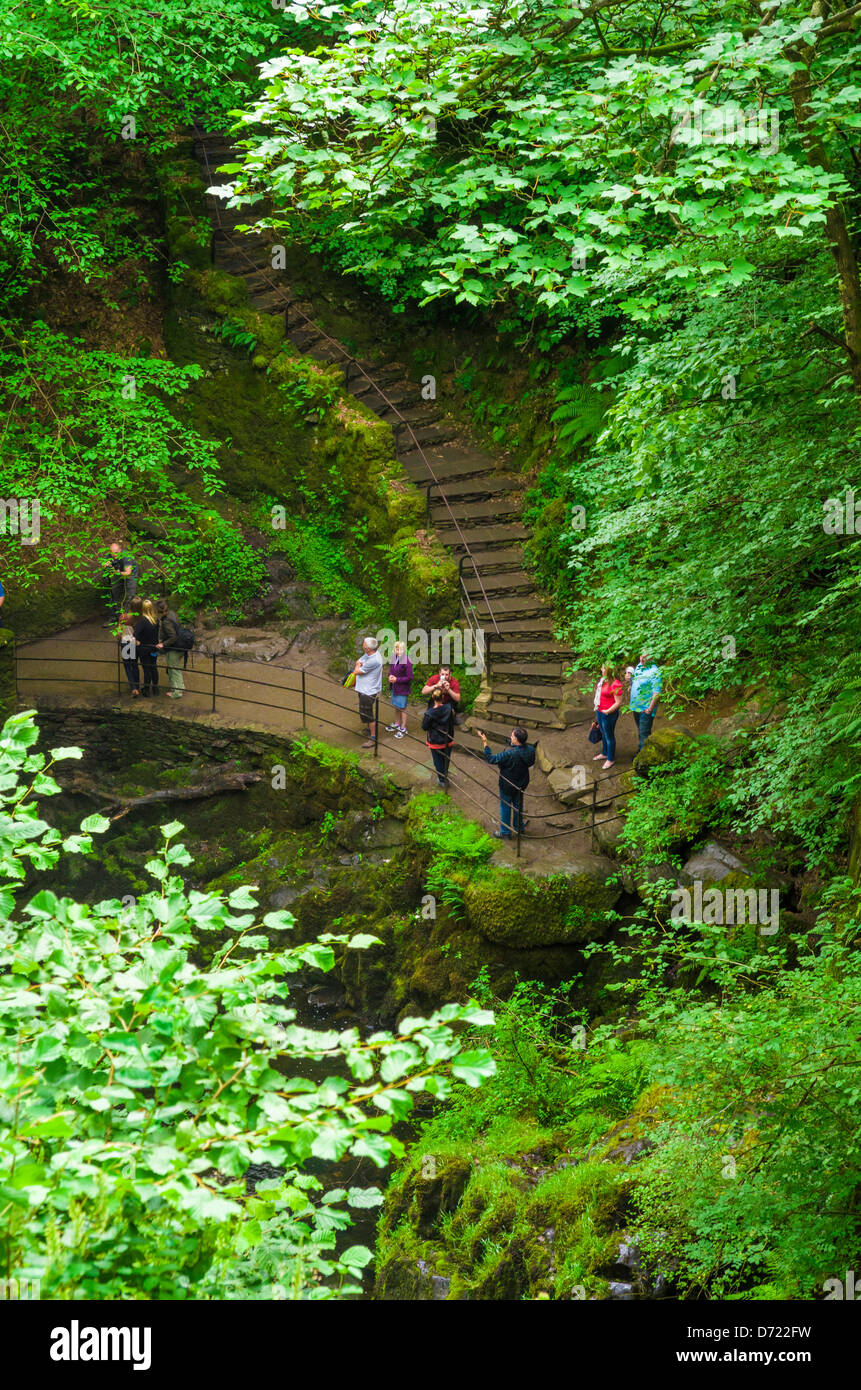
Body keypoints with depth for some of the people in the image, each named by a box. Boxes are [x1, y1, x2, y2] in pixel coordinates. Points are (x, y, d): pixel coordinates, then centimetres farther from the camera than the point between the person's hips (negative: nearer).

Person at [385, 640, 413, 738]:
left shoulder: (407, 662, -22)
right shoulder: (394, 659, 1)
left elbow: (409, 678, -18)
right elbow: (391, 670, 17)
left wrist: (397, 679, -19)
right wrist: (390, 676, -6)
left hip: (402, 689, -7)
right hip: (394, 687, 7)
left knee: (402, 708, 3)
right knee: (396, 706, 21)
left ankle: (403, 728, 15)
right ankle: (397, 724, 39)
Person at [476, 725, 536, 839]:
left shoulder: (510, 754, -38)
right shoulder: (530, 749, -19)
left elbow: (491, 758, -27)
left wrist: (484, 741, -23)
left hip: (508, 785, -6)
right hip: (522, 783, 6)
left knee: (505, 807, 16)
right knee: (518, 804, 28)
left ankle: (505, 832, 31)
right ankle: (519, 827, 46)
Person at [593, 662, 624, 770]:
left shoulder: (615, 685, -26)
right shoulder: (603, 680, 0)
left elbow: (618, 702, -23)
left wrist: (608, 711, -21)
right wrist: (597, 707, 16)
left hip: (609, 714, -9)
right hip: (599, 711, 9)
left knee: (609, 736, 7)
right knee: (603, 733, 25)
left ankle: (610, 759, 23)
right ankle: (604, 753, 44)